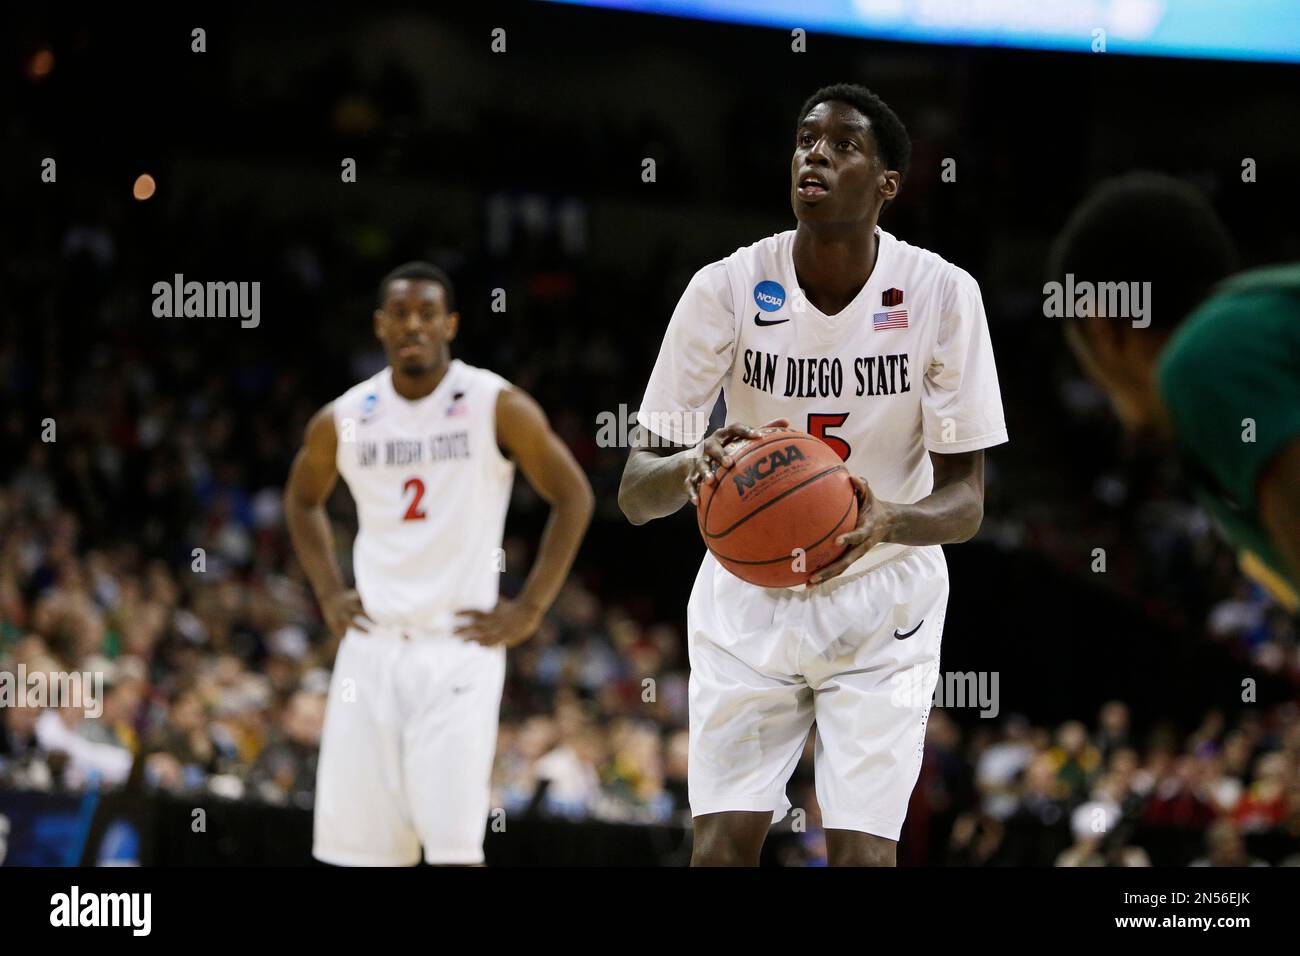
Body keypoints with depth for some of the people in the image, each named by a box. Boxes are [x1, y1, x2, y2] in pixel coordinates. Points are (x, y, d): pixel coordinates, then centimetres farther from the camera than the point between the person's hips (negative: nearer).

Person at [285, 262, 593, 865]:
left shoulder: (497, 407, -5)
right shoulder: (343, 421, 6)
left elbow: (573, 498, 2)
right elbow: (303, 499, 25)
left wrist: (529, 609, -4)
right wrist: (328, 593, 12)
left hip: (459, 648, -4)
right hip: (372, 649, 4)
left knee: (453, 845, -13)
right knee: (362, 848, 2)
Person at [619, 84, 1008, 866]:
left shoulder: (943, 295, -16)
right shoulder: (727, 290, -16)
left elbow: (966, 501, -13)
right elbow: (635, 494, -16)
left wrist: (888, 521, -37)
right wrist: (695, 464, -40)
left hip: (882, 604, 0)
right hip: (749, 600, 0)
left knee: (863, 853, -11)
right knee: (724, 846, -8)